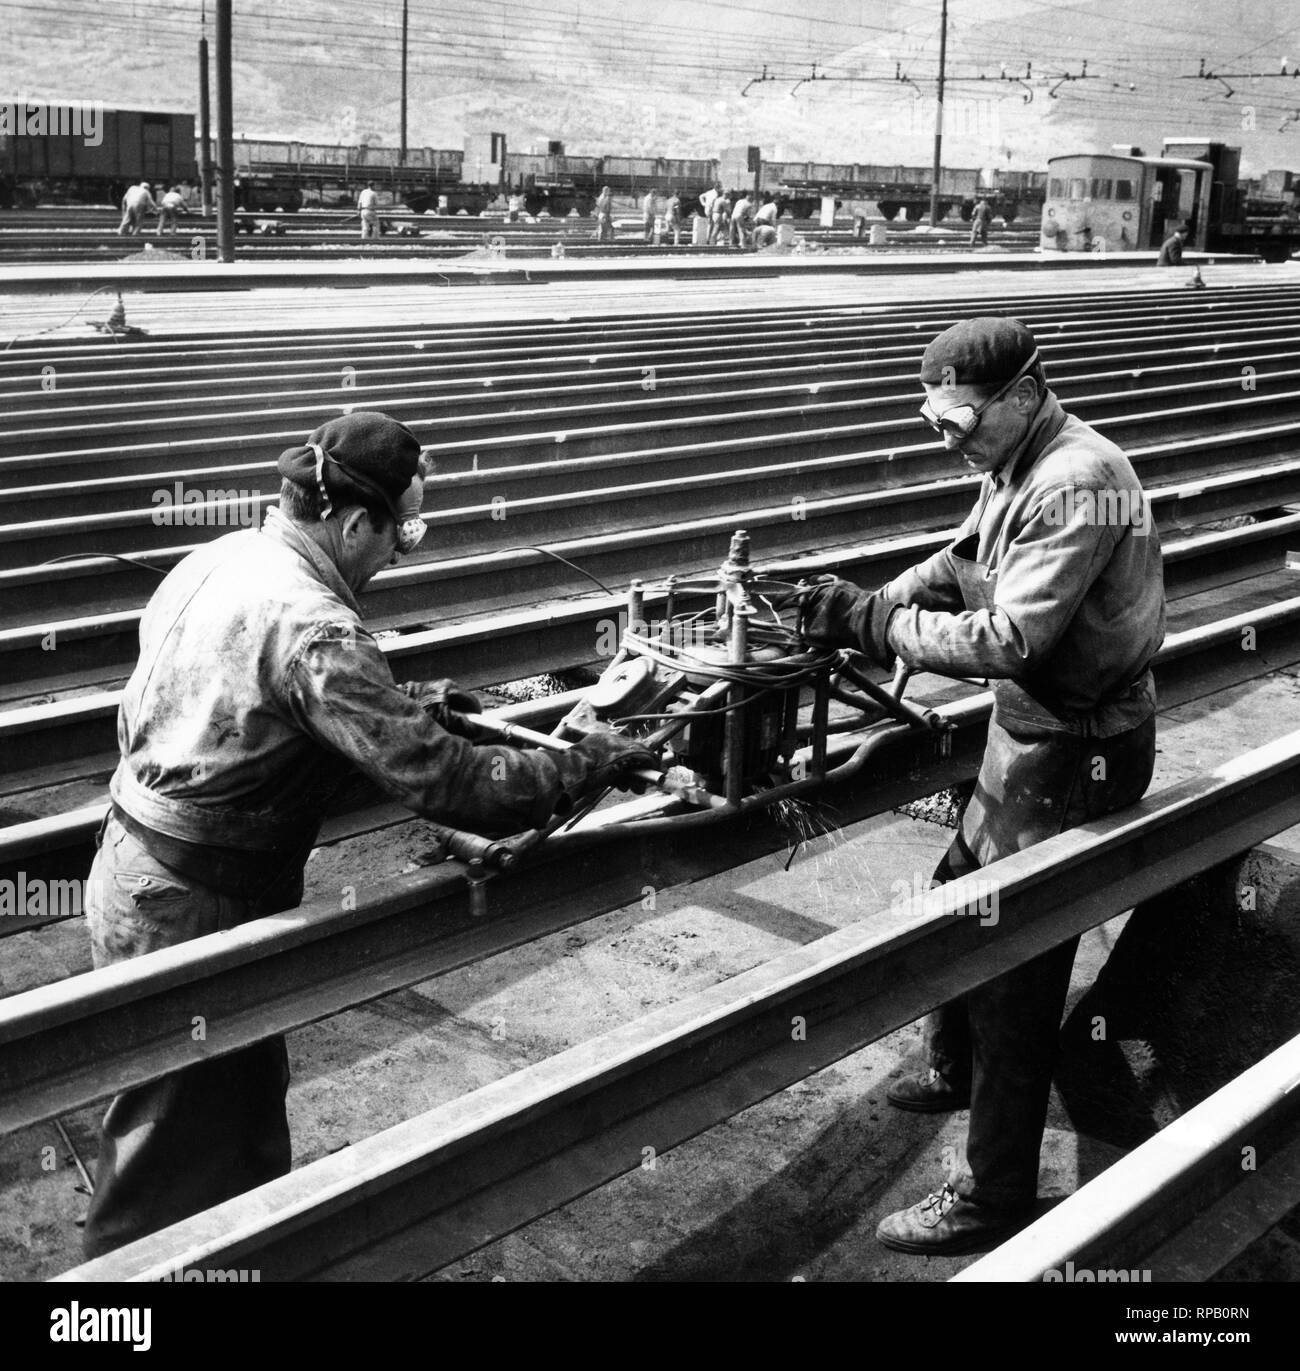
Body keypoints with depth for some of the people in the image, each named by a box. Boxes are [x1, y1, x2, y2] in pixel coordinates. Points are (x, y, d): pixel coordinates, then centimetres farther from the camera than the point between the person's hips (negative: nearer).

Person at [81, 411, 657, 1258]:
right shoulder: (312, 628, -26)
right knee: (182, 1154, 8)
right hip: (196, 909, -9)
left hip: (137, 866, 9)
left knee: (247, 1093, 24)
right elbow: (446, 783, -28)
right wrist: (588, 765, -16)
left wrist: (407, 705, 16)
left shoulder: (222, 557, 2)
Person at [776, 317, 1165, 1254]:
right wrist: (870, 608, -6)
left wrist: (876, 624, -26)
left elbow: (1009, 640, -32)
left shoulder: (1076, 484, -26)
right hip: (1029, 732, 10)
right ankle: (957, 1072, 48)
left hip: (1077, 753, -10)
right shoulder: (1019, 468, 6)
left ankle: (993, 1196, 9)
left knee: (1014, 969, -3)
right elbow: (958, 568, 9)